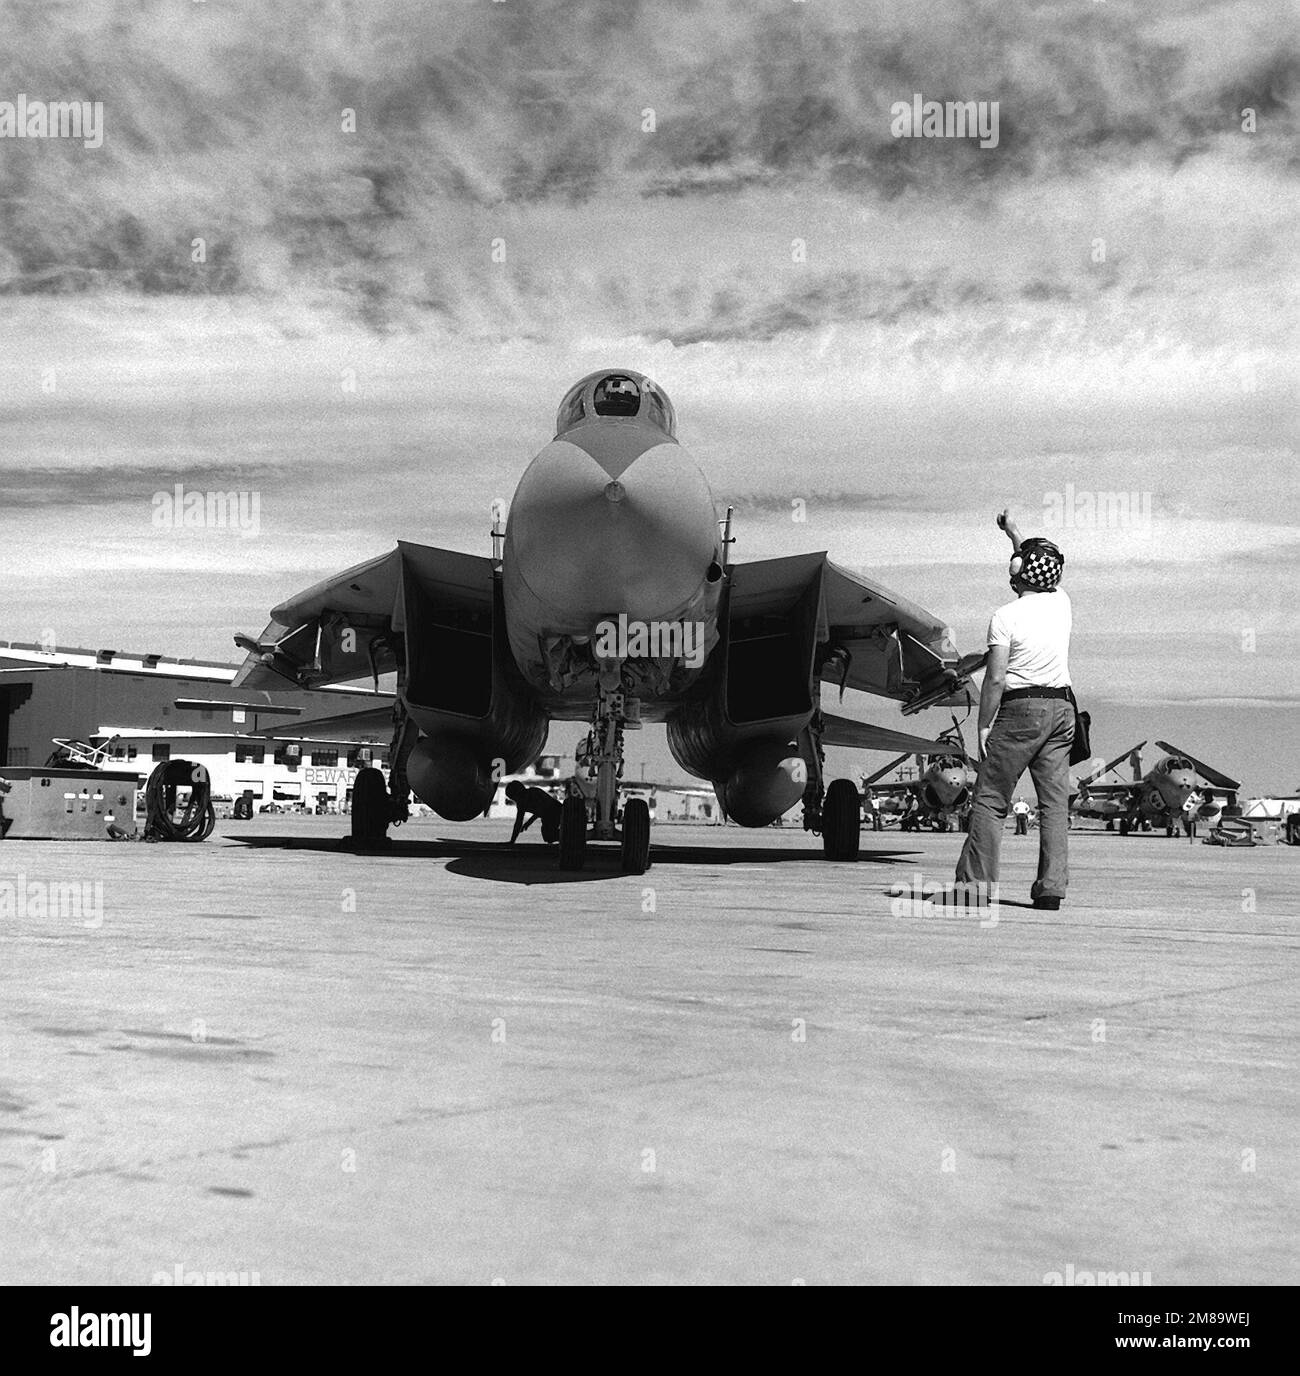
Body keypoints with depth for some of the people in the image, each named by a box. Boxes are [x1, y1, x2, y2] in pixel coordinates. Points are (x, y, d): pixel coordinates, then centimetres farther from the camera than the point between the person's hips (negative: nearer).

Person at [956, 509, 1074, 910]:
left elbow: (995, 679, -12)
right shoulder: (1061, 603, 7)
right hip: (1062, 708, 6)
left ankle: (975, 881, 0)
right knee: (1055, 801, 4)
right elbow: (1044, 570, 28)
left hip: (1021, 710, -5)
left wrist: (984, 726, -4)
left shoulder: (1006, 617, -9)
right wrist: (1013, 532, 37)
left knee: (990, 800, 1)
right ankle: (1051, 887, 0)